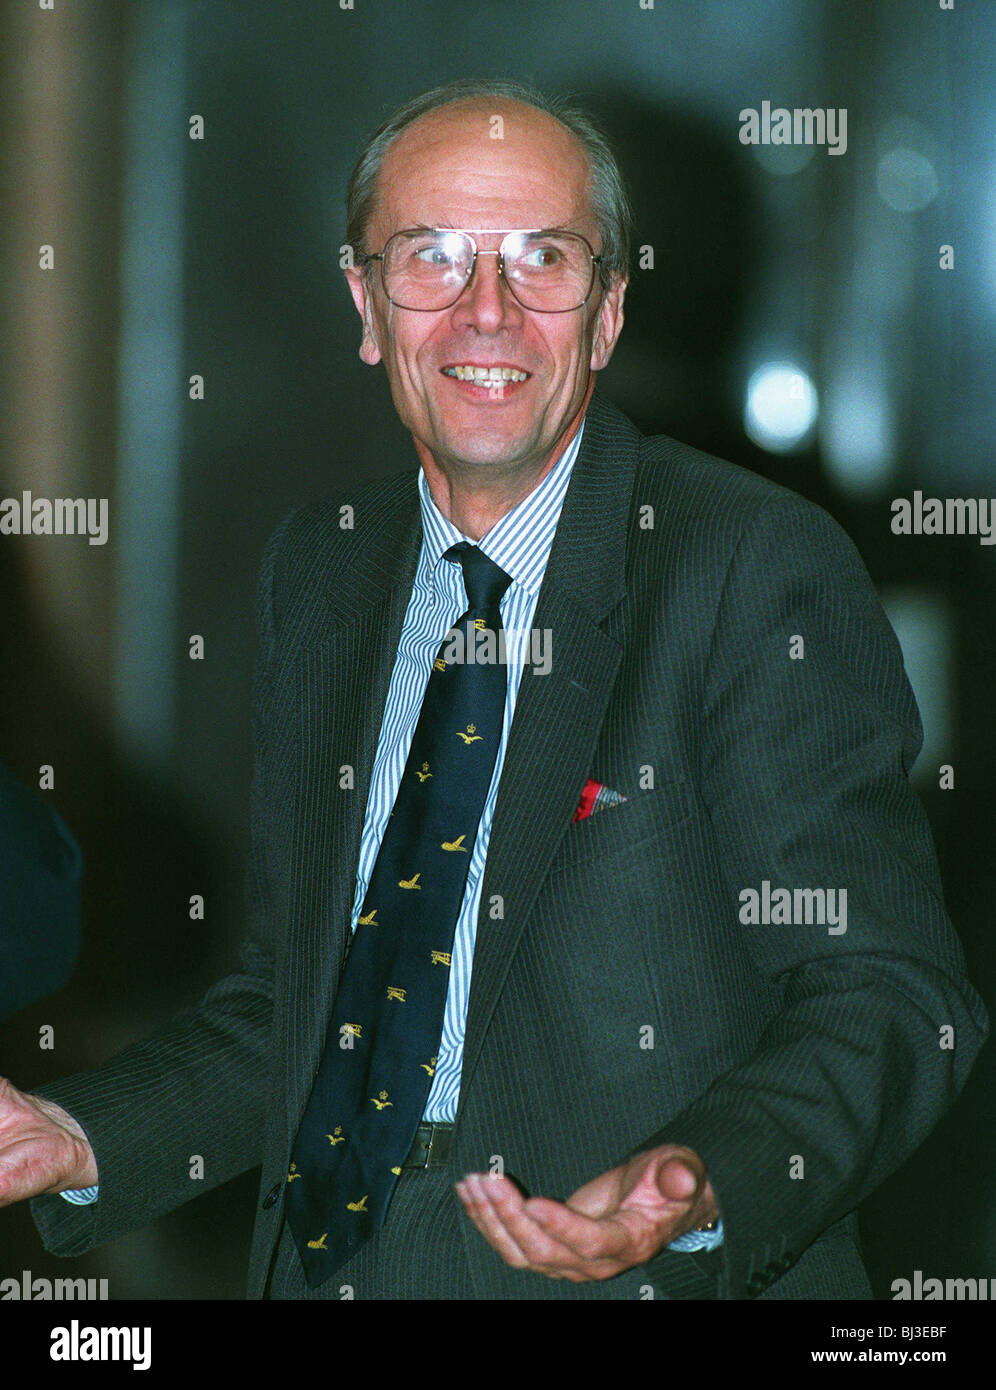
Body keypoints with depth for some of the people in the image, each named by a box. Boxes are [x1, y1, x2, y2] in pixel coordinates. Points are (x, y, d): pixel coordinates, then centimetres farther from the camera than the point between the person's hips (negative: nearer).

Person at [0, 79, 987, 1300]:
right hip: (326, 1260, 5)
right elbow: (290, 999, 10)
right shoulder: (312, 573, 6)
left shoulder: (764, 569, -13)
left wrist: (705, 1194, -31)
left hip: (646, 1279, -5)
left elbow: (885, 997, -15)